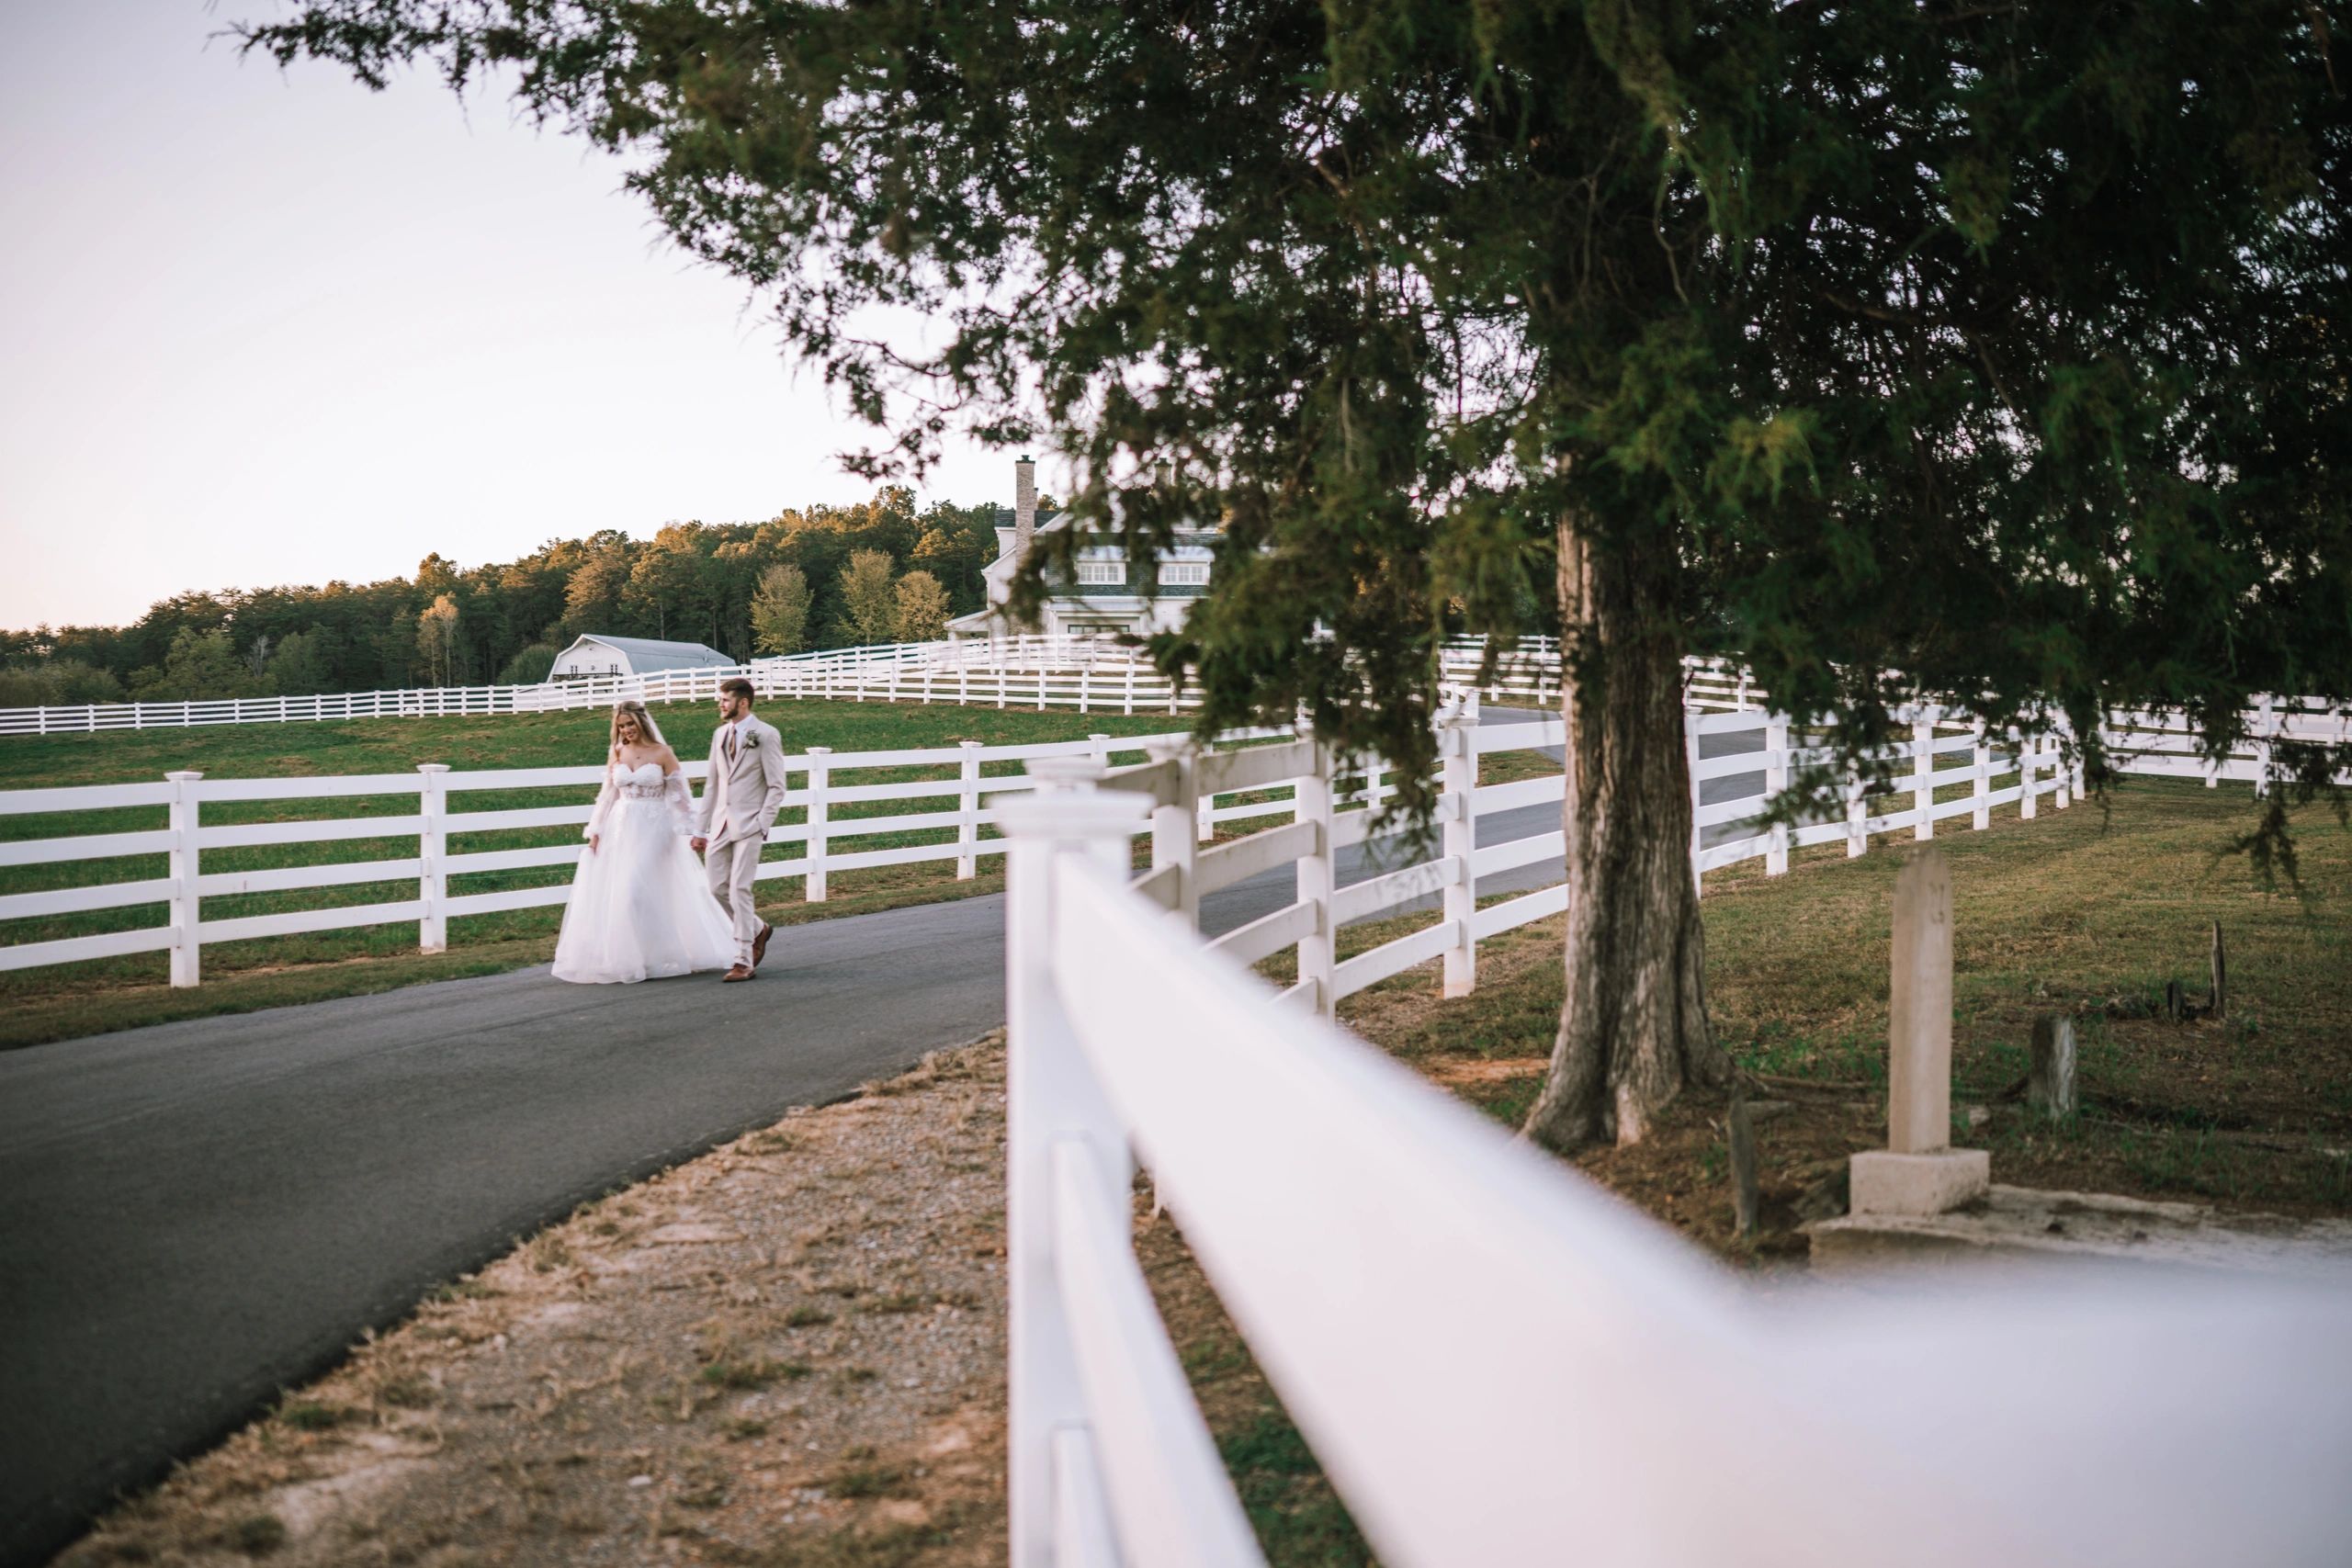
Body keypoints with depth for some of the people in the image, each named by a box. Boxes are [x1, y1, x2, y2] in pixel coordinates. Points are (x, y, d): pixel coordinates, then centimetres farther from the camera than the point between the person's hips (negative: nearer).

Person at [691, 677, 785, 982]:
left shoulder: (765, 736, -5)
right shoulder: (720, 735, 14)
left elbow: (776, 787, -6)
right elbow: (712, 784, 18)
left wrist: (761, 825, -14)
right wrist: (701, 828, 15)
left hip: (748, 825, -6)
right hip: (720, 825, 6)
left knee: (739, 890, -9)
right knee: (718, 889, 5)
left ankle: (744, 962, -2)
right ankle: (758, 929, 30)